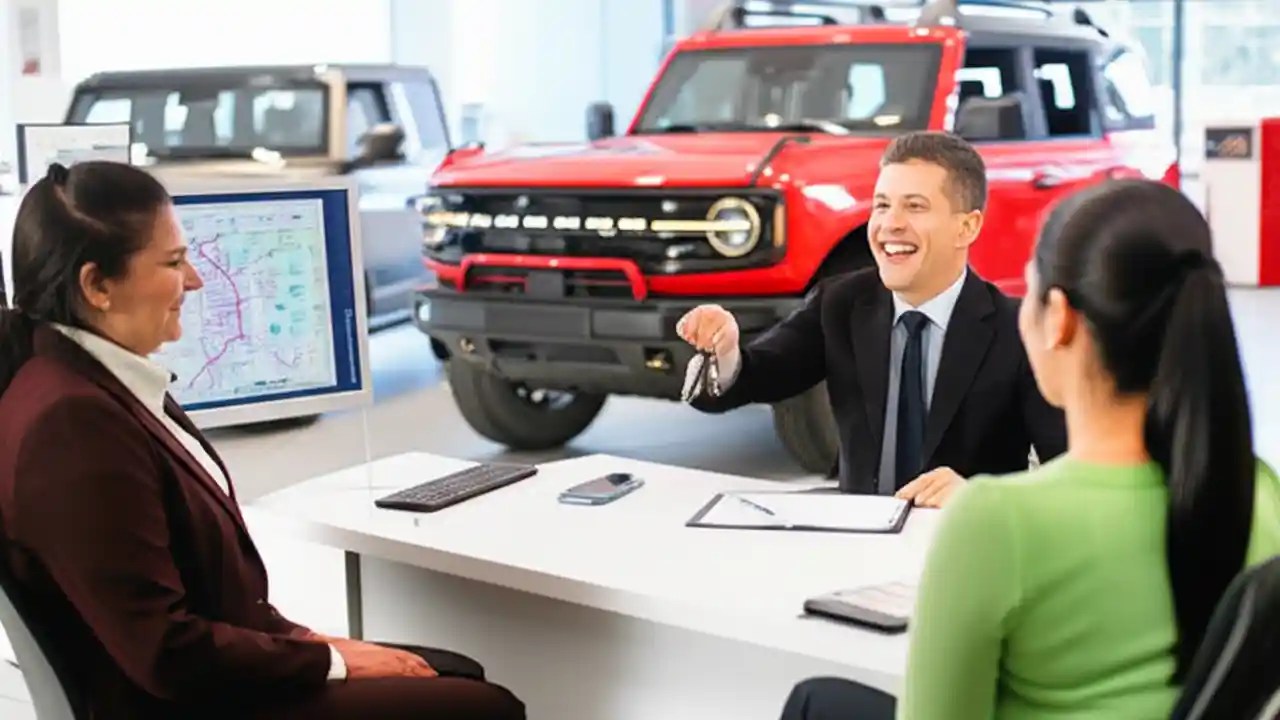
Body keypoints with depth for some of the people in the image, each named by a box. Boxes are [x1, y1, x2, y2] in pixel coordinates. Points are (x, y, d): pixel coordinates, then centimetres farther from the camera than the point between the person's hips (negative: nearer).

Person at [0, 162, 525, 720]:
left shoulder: (106, 383, 5)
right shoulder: (71, 421, -25)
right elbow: (167, 653, -23)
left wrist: (304, 638, 3)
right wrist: (332, 661, -13)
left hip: (219, 674, 10)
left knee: (461, 674, 15)